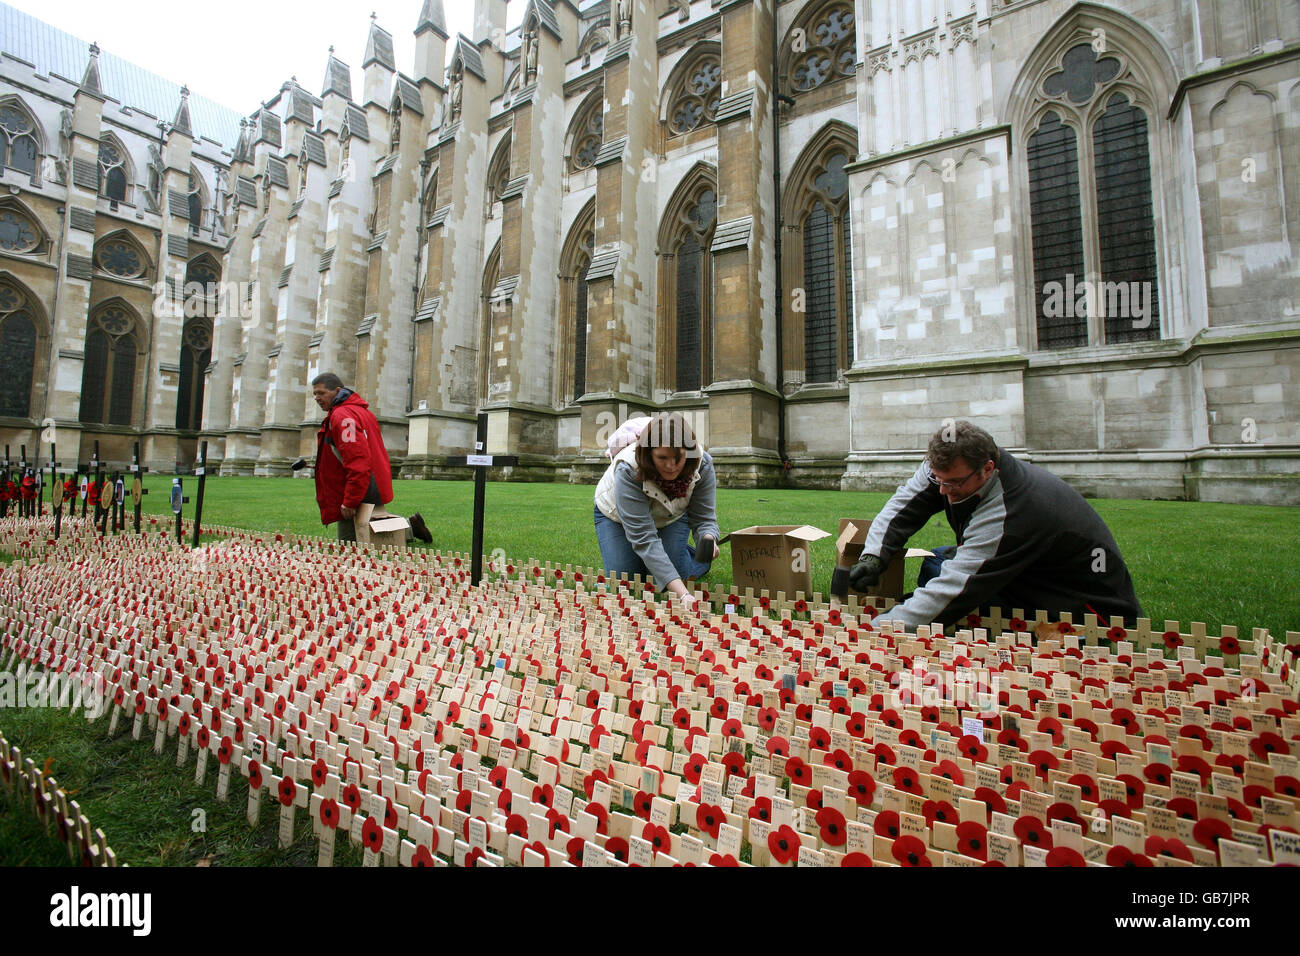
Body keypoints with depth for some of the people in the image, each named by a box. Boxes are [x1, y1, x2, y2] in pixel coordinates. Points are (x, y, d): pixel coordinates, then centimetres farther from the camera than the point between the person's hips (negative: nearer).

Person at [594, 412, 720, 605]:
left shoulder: (702, 464, -32)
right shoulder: (628, 471, -42)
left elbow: (704, 518, -23)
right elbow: (644, 539, -46)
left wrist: (708, 540, -50)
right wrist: (683, 594, -53)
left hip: (672, 517, 2)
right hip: (616, 516, -1)